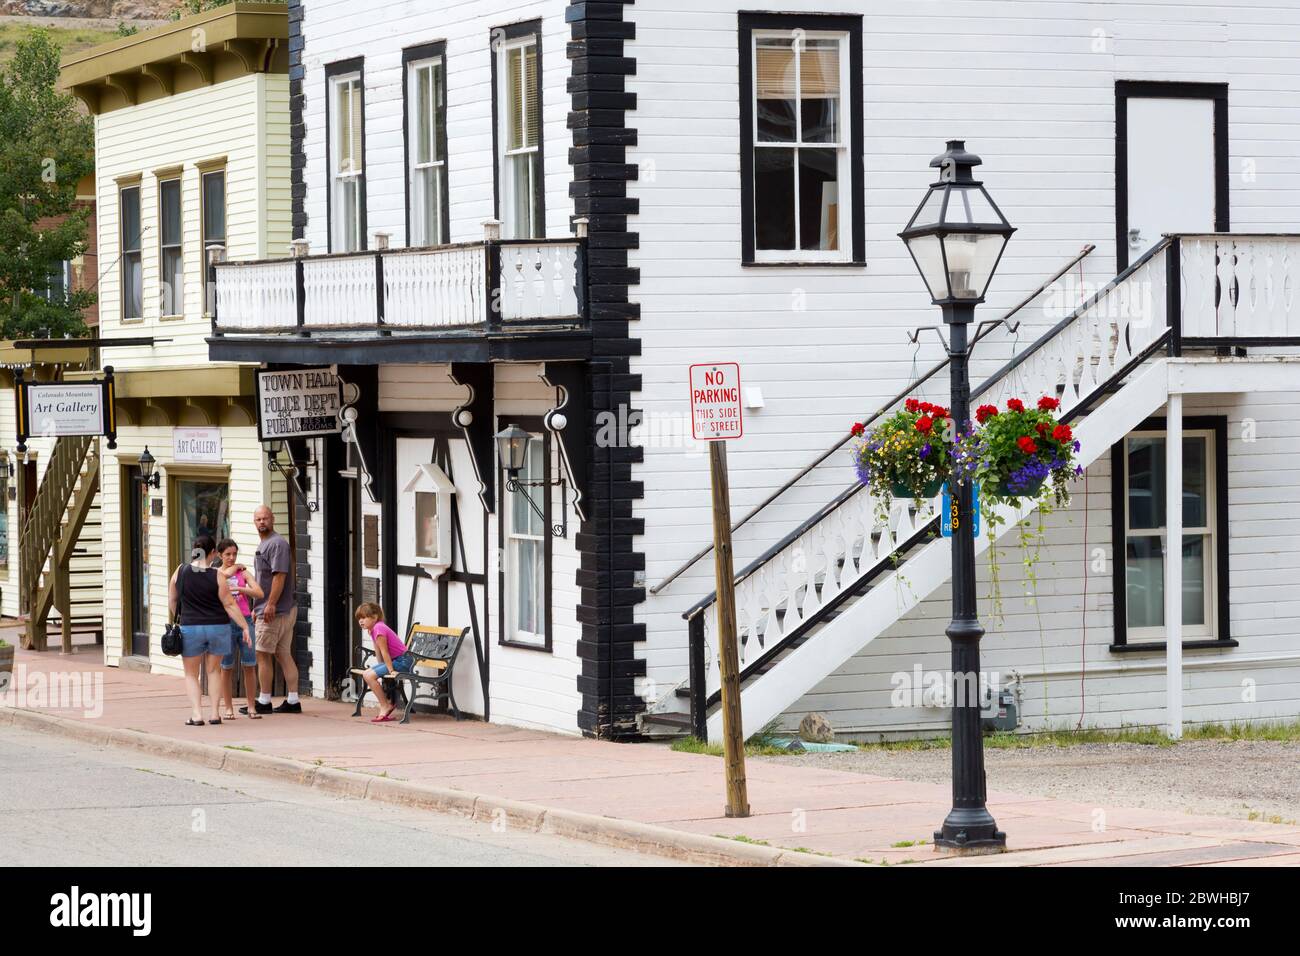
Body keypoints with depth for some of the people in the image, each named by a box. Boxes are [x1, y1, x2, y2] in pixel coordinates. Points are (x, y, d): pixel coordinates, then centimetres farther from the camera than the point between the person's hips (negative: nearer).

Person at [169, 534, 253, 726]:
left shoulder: (180, 572, -4)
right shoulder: (216, 576, -10)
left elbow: (172, 600, 8)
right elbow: (229, 604, -10)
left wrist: (178, 618, 26)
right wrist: (244, 626, -3)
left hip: (190, 627, 0)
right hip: (218, 627, 0)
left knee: (191, 674, 11)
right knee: (214, 671, 17)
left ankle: (196, 714, -3)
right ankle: (214, 714, 13)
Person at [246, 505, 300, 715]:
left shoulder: (277, 544, -13)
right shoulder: (263, 545, 20)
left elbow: (280, 576, -21)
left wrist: (271, 604, -24)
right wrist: (257, 607, 25)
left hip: (275, 610, -10)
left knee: (262, 654, -5)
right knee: (283, 654, 8)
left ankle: (263, 702, 0)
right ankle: (292, 700, 8)